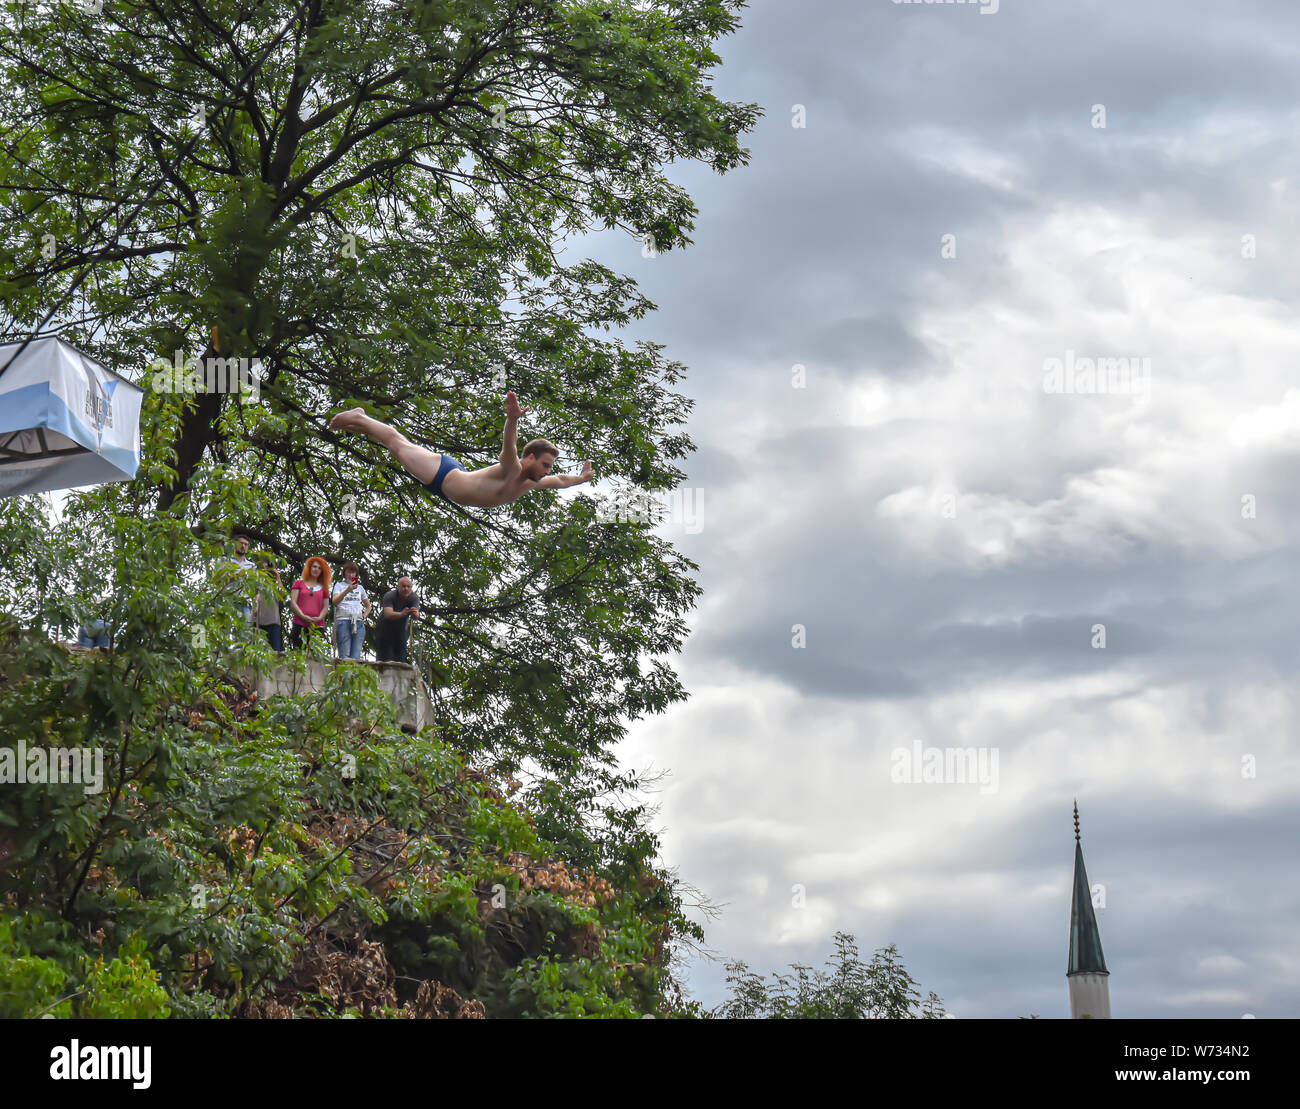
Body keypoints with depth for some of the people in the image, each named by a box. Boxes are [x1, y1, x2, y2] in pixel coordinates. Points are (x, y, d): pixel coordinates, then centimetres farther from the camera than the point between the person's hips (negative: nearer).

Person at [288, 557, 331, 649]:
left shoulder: (323, 587, 20)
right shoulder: (299, 583, 15)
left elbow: (325, 606, 14)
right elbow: (293, 602, 5)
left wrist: (319, 618, -6)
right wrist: (303, 616, -9)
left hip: (318, 625, 2)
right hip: (300, 624, -1)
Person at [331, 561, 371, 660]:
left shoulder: (360, 587, 22)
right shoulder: (339, 585, 11)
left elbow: (368, 606, 32)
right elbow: (335, 601, -8)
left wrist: (364, 617, 12)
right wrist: (347, 590, -21)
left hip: (358, 622, 3)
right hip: (343, 621, -3)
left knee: (356, 657, -7)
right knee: (344, 656, -11)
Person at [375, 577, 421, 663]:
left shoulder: (414, 598, -16)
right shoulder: (389, 596, -24)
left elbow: (416, 616, -32)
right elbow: (388, 614, -40)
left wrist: (414, 613, -57)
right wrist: (402, 614, -60)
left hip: (401, 629, 3)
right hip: (385, 629, -3)